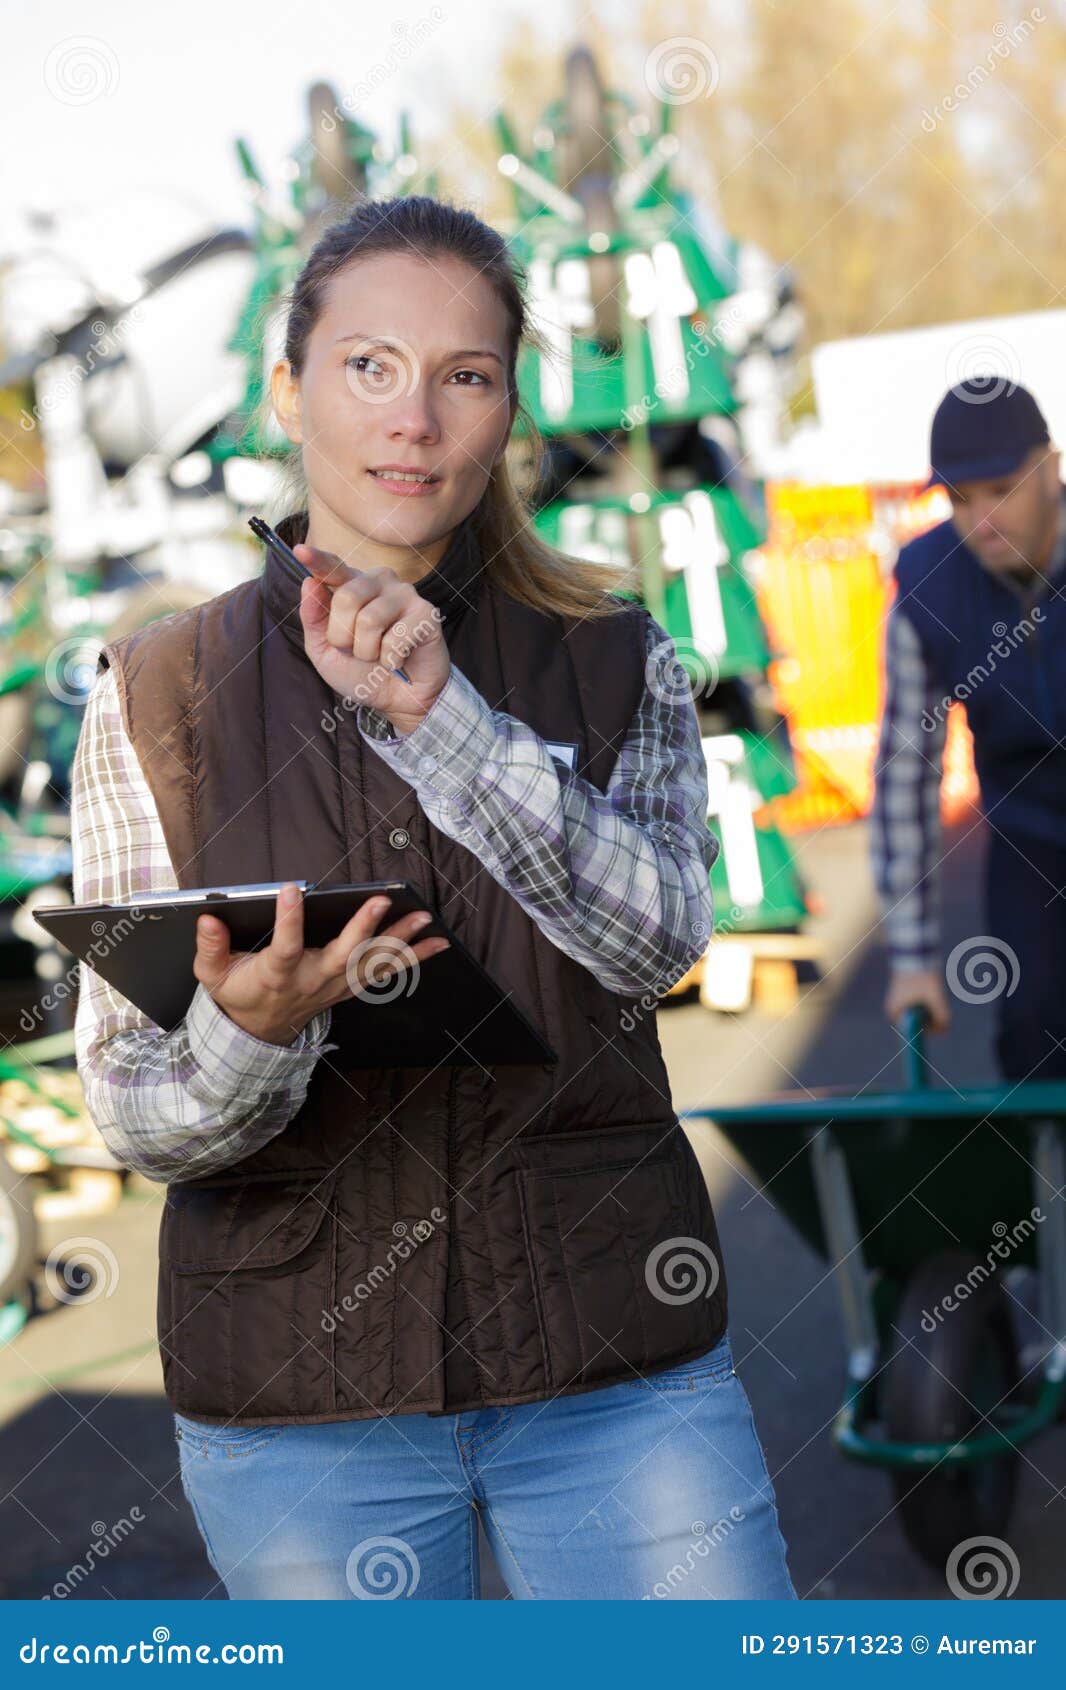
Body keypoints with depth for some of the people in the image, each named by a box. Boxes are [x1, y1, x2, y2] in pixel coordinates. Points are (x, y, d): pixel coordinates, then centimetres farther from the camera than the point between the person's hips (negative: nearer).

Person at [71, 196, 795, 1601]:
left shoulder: (615, 662, 3)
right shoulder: (163, 695, 0)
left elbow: (658, 939, -14)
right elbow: (135, 1114, -2)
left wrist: (438, 714, -24)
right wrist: (249, 1035, -25)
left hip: (618, 1376, 1)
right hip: (298, 1403, 0)